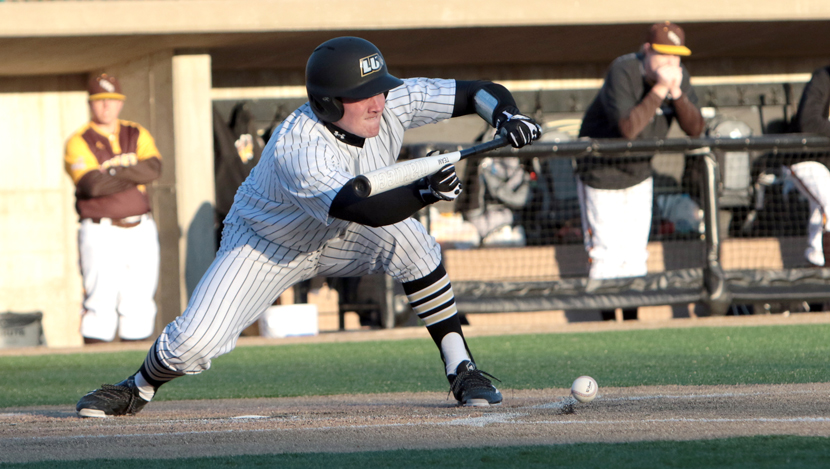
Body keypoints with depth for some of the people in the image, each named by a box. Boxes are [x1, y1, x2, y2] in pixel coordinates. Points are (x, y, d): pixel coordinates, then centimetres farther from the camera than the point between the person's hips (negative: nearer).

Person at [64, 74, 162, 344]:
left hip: (141, 231, 4)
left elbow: (153, 169, -7)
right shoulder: (79, 142, -1)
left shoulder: (138, 135, 12)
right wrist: (134, 174, -8)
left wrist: (114, 172, -13)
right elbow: (92, 184, -17)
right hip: (101, 233, -4)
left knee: (139, 299, 4)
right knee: (100, 302, -10)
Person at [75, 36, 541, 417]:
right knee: (195, 341, -16)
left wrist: (506, 114, -38)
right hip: (267, 244, -4)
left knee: (412, 243, -27)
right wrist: (424, 193, -68)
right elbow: (365, 210, -52)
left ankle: (462, 370, -17)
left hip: (340, 238, 4)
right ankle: (139, 387, 18)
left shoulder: (394, 102, -23)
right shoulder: (298, 148, -40)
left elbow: (474, 92, -16)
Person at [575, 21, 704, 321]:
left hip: (639, 174, 6)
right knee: (607, 255, -3)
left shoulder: (679, 75, -7)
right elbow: (628, 128, -37)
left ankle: (631, 323, 21)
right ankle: (607, 324, 6)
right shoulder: (623, 72, -26)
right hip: (602, 171, -6)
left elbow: (695, 129, -13)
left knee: (636, 255, 11)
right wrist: (659, 89, -38)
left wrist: (676, 91, -28)